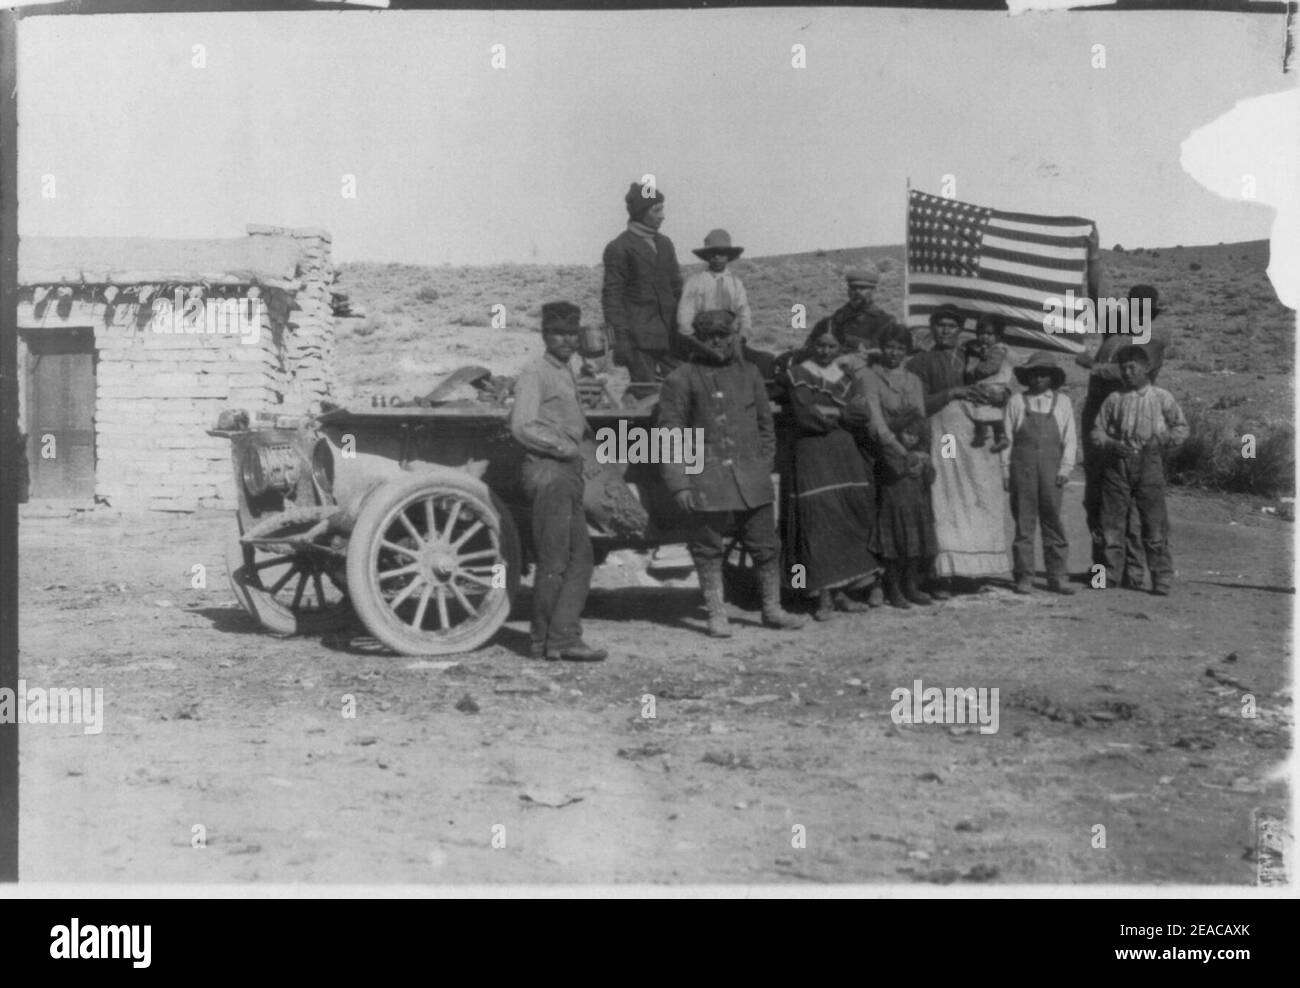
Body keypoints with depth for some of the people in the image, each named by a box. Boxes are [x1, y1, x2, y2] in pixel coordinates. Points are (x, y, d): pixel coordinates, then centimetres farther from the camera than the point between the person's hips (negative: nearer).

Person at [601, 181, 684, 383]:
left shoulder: (665, 244, 15)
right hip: (638, 337, -6)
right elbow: (612, 296, -8)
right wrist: (618, 340, -14)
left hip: (668, 335, 6)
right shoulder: (619, 248, -5)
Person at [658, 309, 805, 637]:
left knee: (765, 545, 7)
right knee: (709, 548, 2)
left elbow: (765, 424, 20)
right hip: (708, 479, -4)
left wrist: (764, 467, 13)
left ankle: (772, 609, 21)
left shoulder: (749, 373, 13)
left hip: (751, 478, 4)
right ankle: (716, 615, 14)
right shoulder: (680, 380, -2)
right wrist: (679, 483, -9)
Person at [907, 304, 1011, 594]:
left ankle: (978, 570, 3)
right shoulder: (920, 363, 7)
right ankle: (942, 575, -11)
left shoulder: (969, 359, 20)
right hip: (941, 435, -4)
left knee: (980, 502, -1)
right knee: (944, 502, -10)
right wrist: (949, 393, -12)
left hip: (975, 435, 4)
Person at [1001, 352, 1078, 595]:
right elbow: (1007, 436, 6)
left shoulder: (1062, 402, 12)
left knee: (1053, 521, 0)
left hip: (1050, 466, 1)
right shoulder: (1017, 401, 8)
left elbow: (1070, 439, 10)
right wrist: (1005, 470, 1)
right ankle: (1024, 577, 4)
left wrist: (1065, 469, 0)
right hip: (1022, 465, -1)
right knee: (1023, 522, 0)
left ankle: (1057, 577, 5)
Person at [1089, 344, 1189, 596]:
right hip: (1116, 464, 2)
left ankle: (1162, 579, 3)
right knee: (1112, 521, 2)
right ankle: (1109, 576, 11)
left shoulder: (1161, 398, 7)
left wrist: (1162, 440, -8)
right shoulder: (1114, 399, 11)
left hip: (1148, 464, -2)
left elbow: (1182, 428, 10)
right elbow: (1097, 431, 12)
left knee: (1155, 523, -3)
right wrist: (1110, 444, -8)